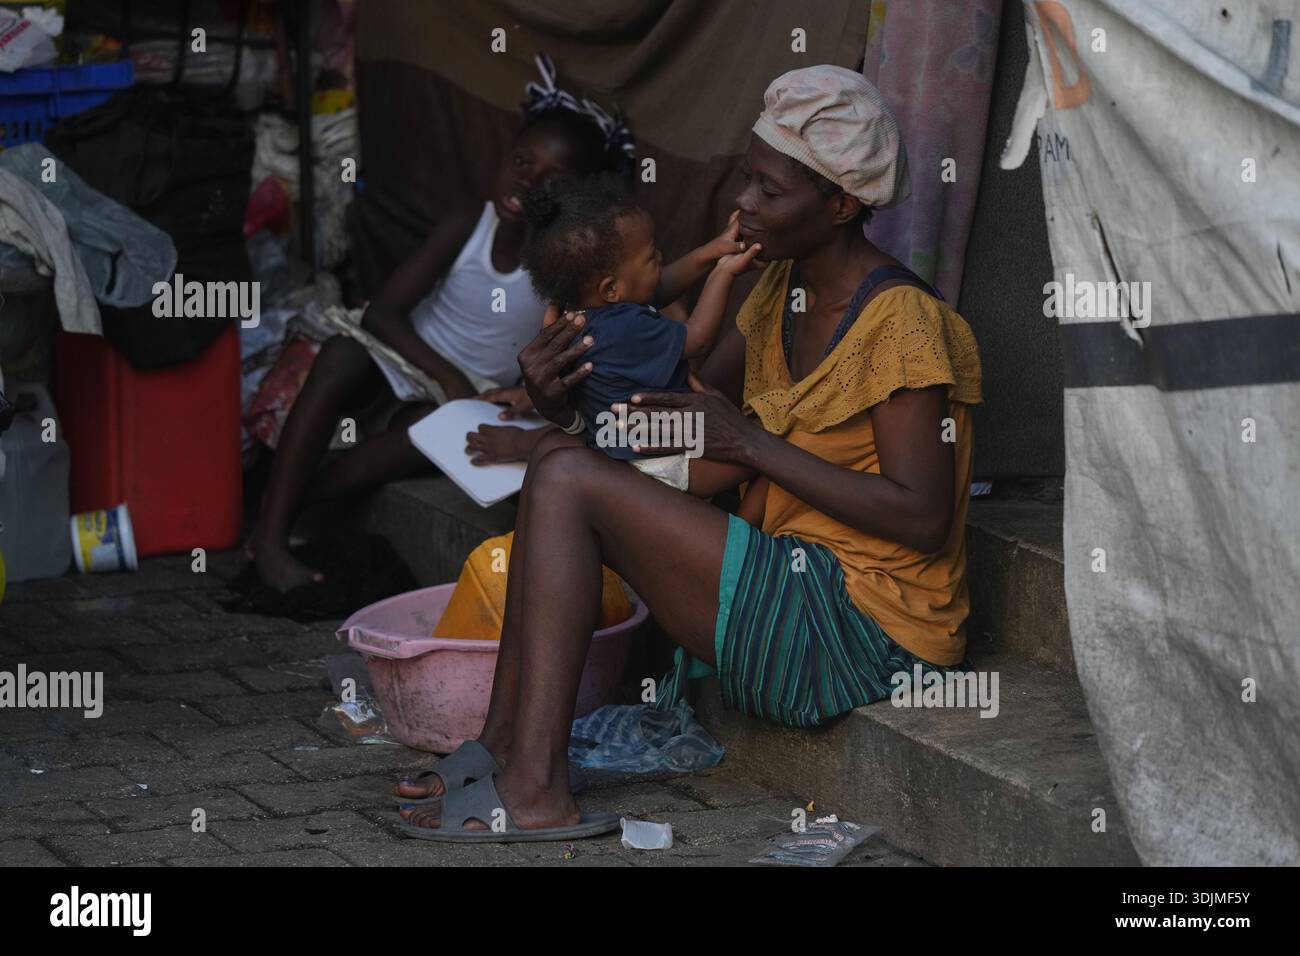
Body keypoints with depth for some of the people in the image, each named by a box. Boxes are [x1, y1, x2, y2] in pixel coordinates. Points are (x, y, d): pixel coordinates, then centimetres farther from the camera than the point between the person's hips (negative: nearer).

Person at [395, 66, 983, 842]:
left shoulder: (901, 321, -15)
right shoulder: (784, 289, 12)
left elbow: (922, 519, -21)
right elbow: (697, 405, 14)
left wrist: (751, 444, -19)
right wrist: (569, 404, -7)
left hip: (864, 627, -9)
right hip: (795, 586, 9)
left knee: (567, 482, -17)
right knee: (557, 462, 3)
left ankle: (536, 792, -19)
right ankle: (504, 748, -2)